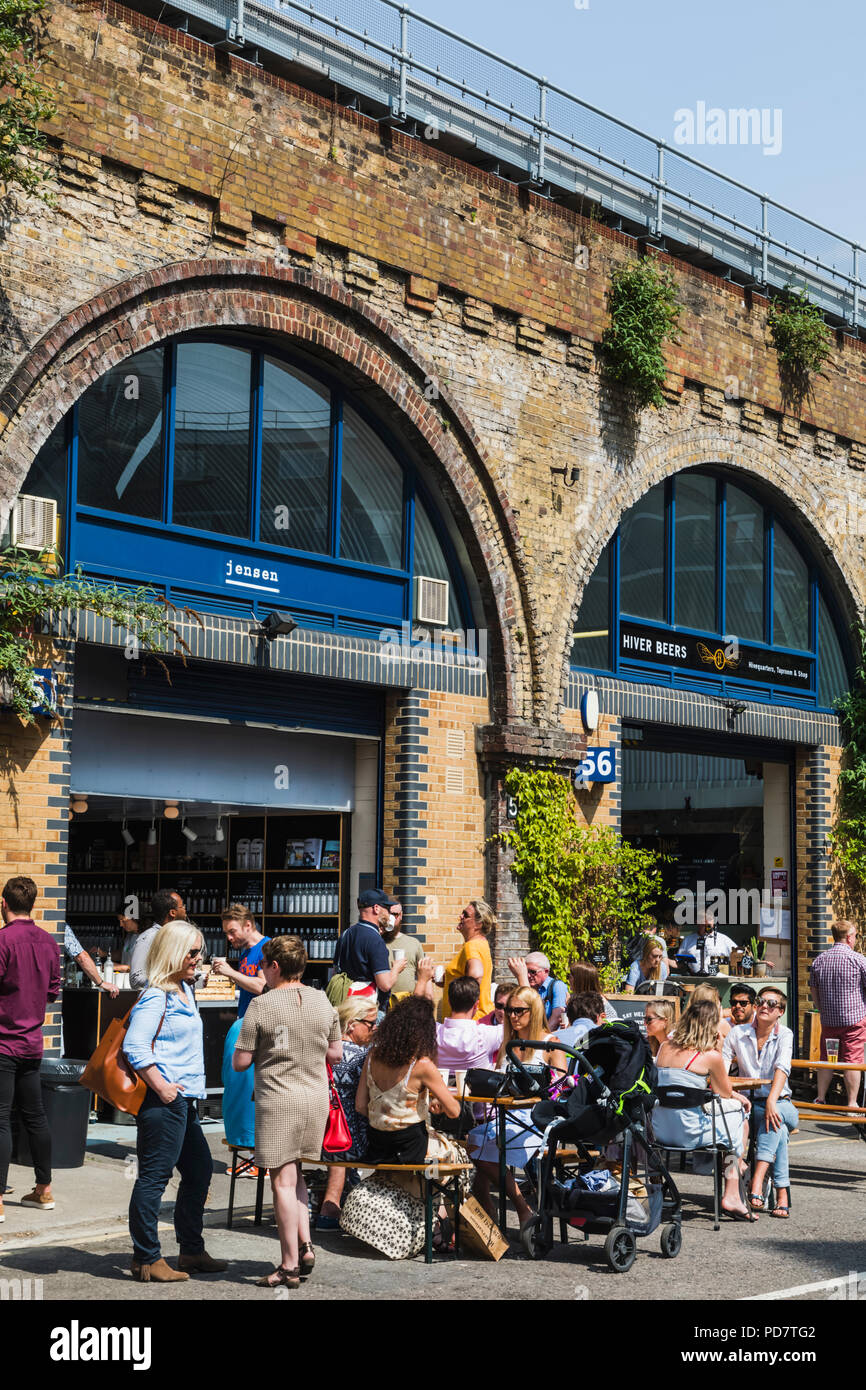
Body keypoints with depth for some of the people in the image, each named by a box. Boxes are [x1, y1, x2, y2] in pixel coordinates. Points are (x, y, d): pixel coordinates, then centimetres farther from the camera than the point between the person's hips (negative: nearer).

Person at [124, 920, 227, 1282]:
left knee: (200, 1170, 15)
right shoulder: (156, 997, -14)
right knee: (154, 1176, -5)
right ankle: (146, 1260, 1)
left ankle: (192, 1251, 26)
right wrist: (161, 1087, -20)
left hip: (183, 1100, 11)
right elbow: (134, 1047, -23)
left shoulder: (184, 989, 16)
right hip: (163, 1101, -11)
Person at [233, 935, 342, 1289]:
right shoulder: (322, 1001, 3)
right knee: (294, 1173, 21)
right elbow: (336, 1054, 10)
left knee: (283, 1180, 0)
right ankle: (305, 1245, 11)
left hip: (278, 1100, -5)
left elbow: (240, 1062, -9)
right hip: (317, 1098, 5)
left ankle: (290, 1266, 3)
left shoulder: (262, 1005, -11)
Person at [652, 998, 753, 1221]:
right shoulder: (710, 1056, -11)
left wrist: (733, 1095, 23)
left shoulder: (666, 1046, 8)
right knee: (741, 1122, 21)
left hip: (659, 1132, 7)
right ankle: (731, 1195, 19)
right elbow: (724, 1092, 4)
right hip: (688, 1133, -7)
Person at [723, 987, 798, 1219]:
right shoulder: (738, 1033, 4)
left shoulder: (785, 1035, 0)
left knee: (776, 1115, -37)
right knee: (778, 1125, -34)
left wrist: (772, 1101, -35)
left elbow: (782, 1069, -17)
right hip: (750, 1103, 0)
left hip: (780, 1103, 0)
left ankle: (756, 1186, -47)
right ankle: (782, 1195, -36)